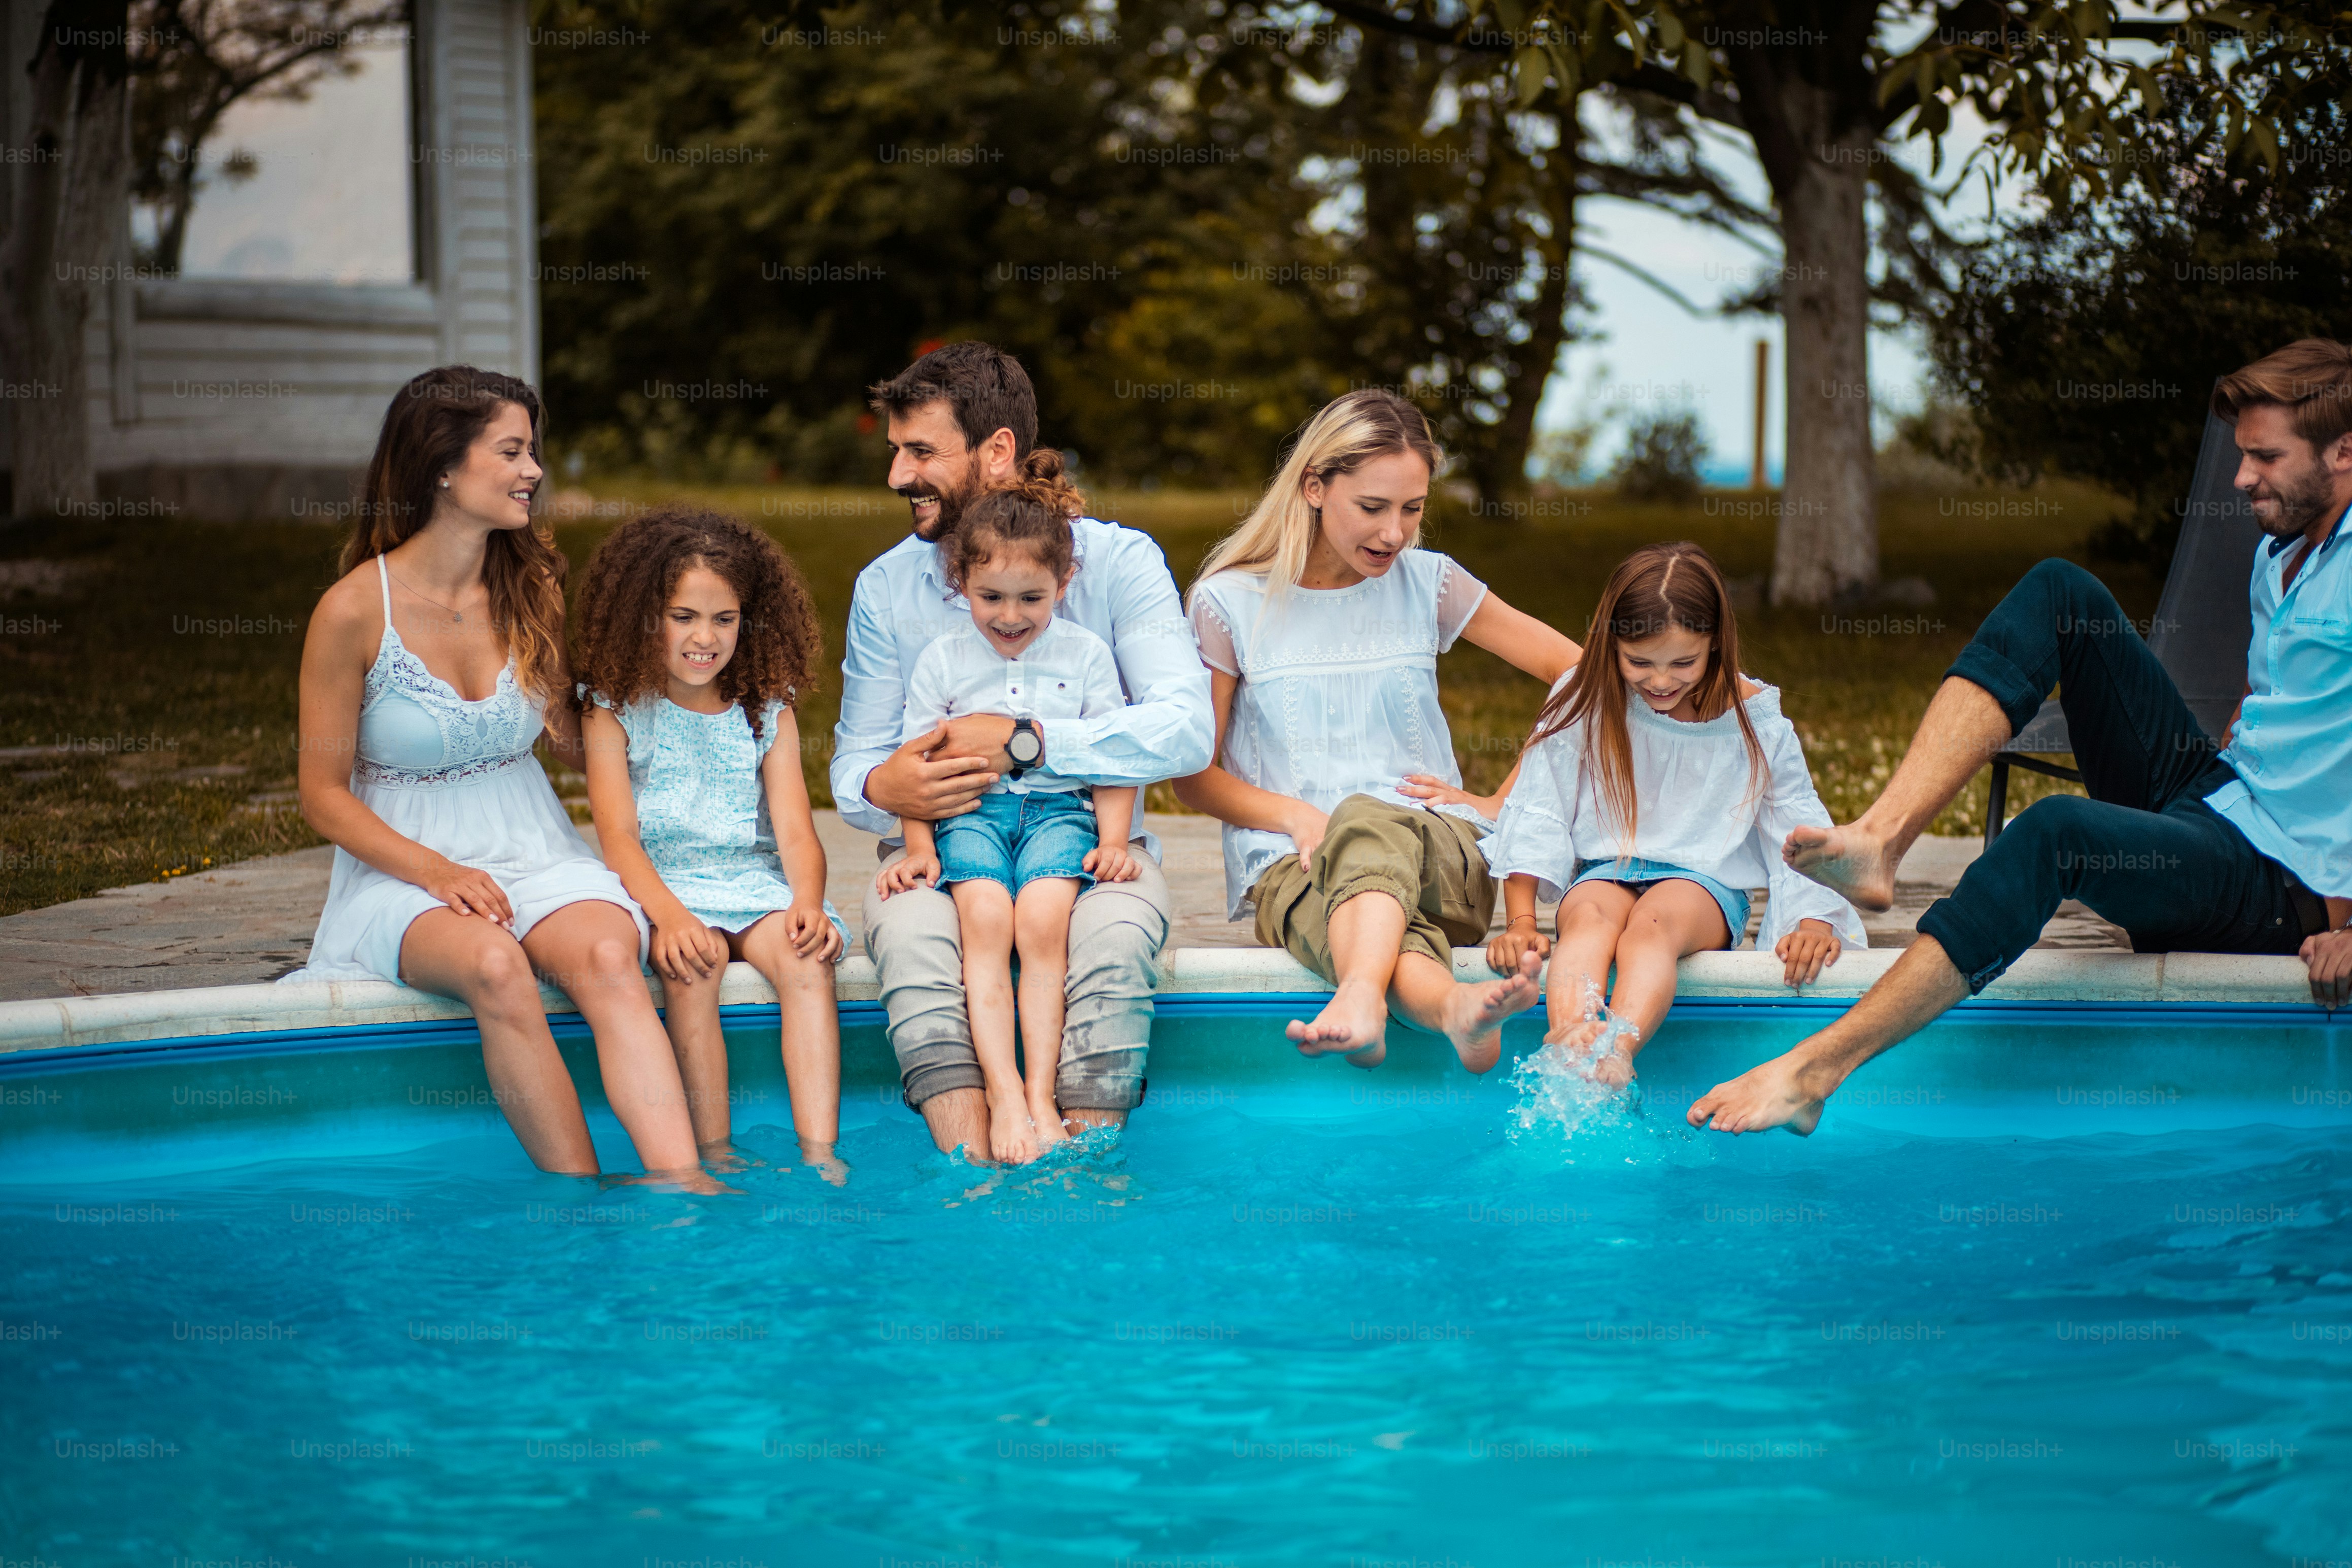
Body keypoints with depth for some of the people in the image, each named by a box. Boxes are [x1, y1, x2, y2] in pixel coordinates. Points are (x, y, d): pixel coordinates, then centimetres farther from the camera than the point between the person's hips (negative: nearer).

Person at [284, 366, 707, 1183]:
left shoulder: (533, 591, 7)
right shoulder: (356, 610, -7)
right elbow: (324, 791, -3)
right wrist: (435, 872, -16)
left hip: (534, 856, 3)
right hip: (403, 868, -3)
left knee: (607, 956, -31)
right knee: (495, 966, -37)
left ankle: (685, 1191, -46)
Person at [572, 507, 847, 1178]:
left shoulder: (768, 713, 13)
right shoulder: (615, 713, 5)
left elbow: (795, 832, 4)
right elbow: (618, 836, -6)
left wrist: (807, 902, -19)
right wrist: (669, 914, -26)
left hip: (757, 881, 2)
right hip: (662, 885, -2)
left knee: (807, 959, -28)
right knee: (691, 963, -34)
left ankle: (821, 1156, -35)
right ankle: (714, 1158, -31)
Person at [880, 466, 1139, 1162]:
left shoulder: (1085, 655, 9)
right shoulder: (942, 661, 10)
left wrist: (1113, 841, -4)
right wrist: (918, 845, -3)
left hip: (1059, 805, 0)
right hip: (971, 810, 0)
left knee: (1043, 917, -30)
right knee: (985, 914, -30)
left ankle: (1040, 1093, -28)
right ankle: (1003, 1093, -33)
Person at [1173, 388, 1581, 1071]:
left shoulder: (1428, 584, 11)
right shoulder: (1230, 603, 6)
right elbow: (1193, 775, 7)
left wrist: (1501, 804, 5)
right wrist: (1294, 814, -12)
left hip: (1441, 859, 1)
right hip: (1290, 865, -1)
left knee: (1369, 820, -39)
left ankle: (1361, 999, -68)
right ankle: (1455, 1006, -73)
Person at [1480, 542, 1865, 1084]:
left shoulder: (1755, 719, -2)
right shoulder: (1582, 703, -1)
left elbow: (1797, 827, 0)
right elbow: (1536, 812, -1)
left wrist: (1816, 921, -15)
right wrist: (1521, 921, -11)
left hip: (1706, 882, -1)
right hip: (1604, 873, 1)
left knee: (1653, 925, -35)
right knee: (1591, 917, -34)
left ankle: (1614, 1057, -60)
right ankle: (1571, 1053, -61)